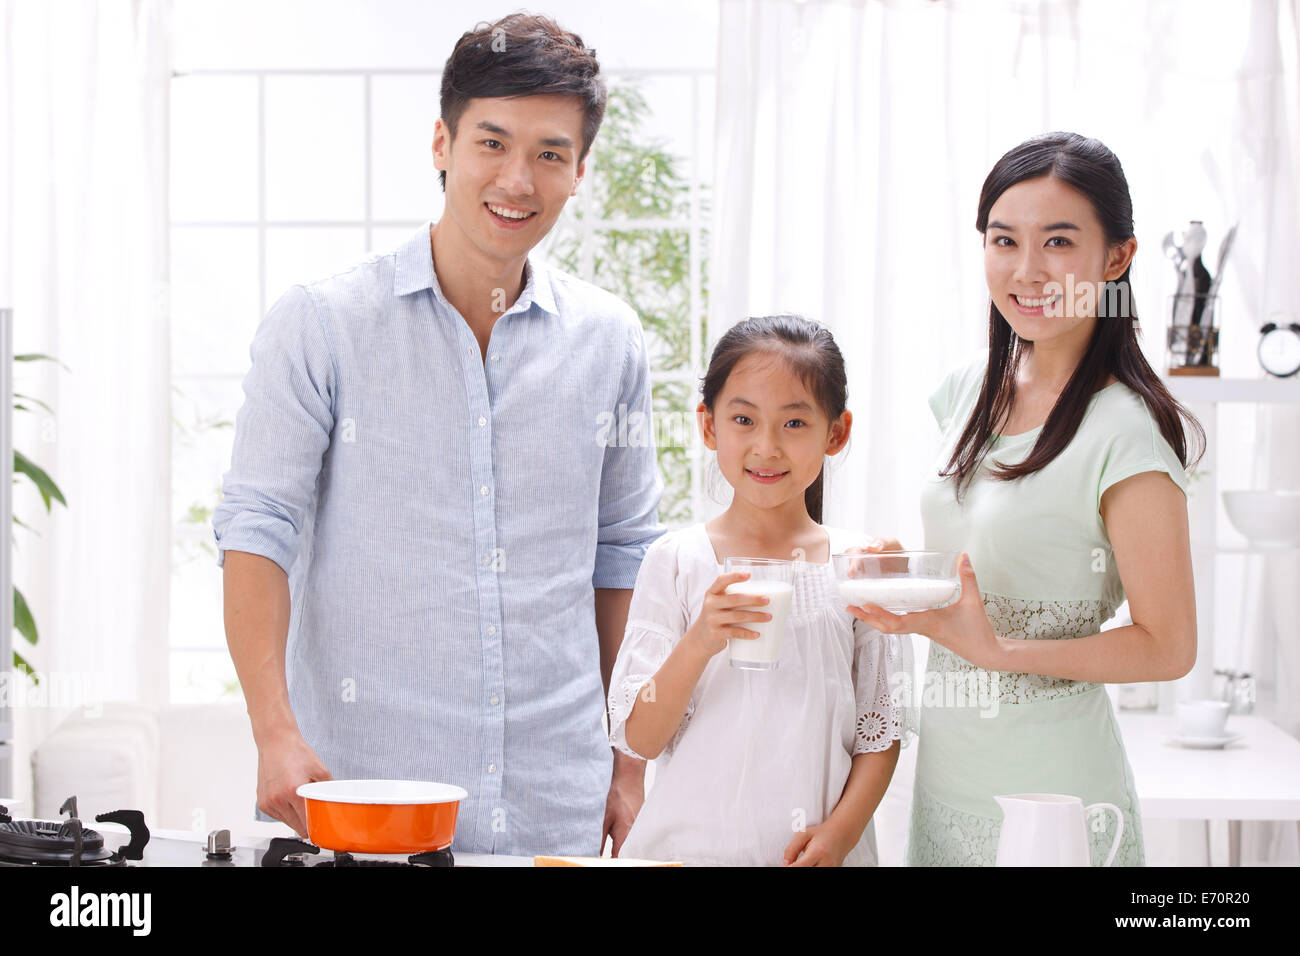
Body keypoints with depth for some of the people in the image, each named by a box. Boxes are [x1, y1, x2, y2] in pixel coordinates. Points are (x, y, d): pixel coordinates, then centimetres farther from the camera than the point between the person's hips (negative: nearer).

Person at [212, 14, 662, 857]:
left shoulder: (608, 341, 7)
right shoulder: (320, 327, -3)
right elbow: (259, 527, -6)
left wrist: (630, 758, 14)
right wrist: (276, 730, -19)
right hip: (362, 784, -2)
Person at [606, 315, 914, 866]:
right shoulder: (677, 561, -4)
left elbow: (881, 732, 2)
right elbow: (639, 739, -7)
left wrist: (839, 833, -11)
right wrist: (699, 643, -21)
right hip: (691, 847, -1)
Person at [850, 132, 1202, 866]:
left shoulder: (1126, 433, -16)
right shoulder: (973, 393, 5)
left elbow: (1168, 647, -15)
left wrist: (997, 649, -23)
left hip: (1051, 787, -7)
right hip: (948, 772, 7)